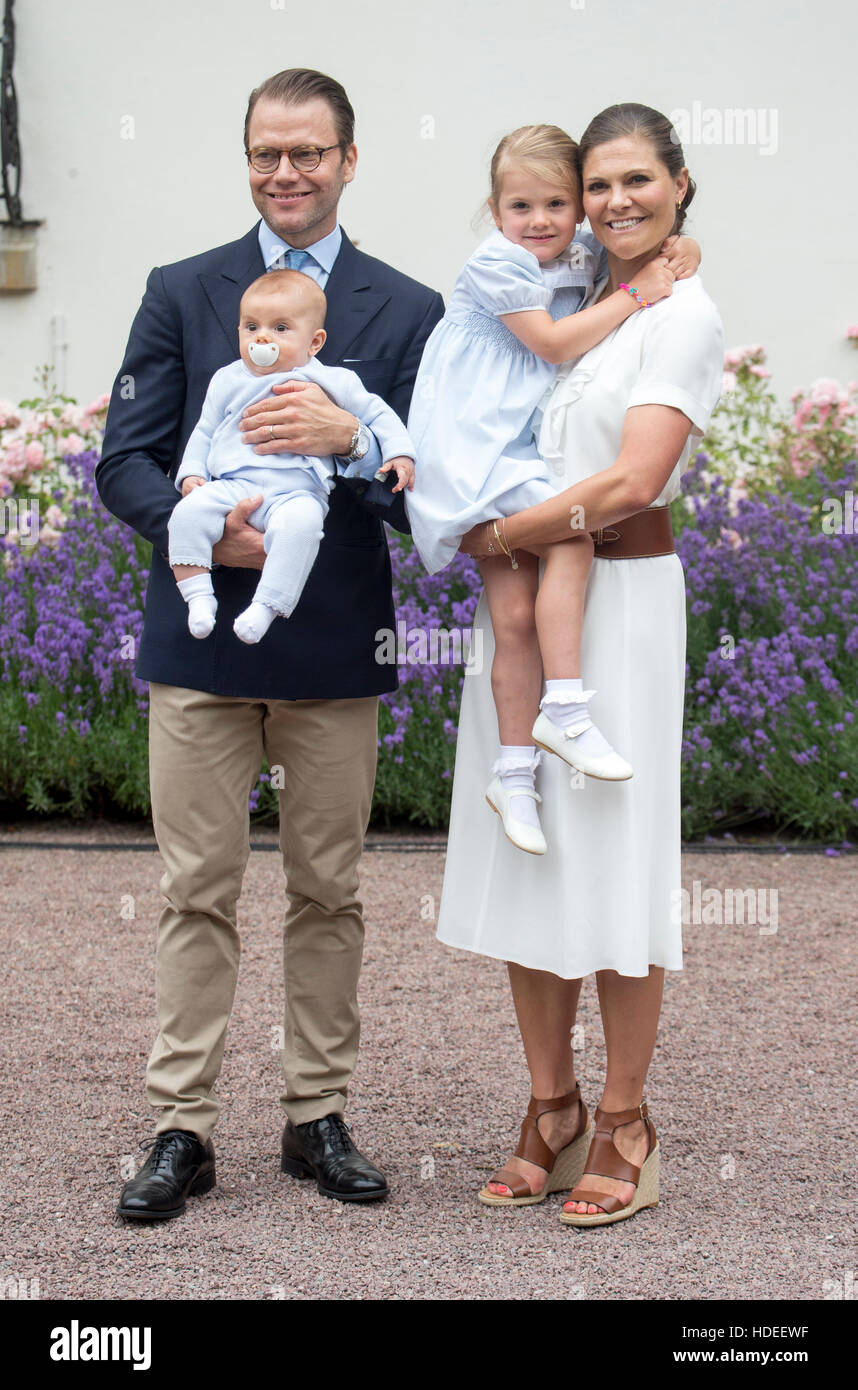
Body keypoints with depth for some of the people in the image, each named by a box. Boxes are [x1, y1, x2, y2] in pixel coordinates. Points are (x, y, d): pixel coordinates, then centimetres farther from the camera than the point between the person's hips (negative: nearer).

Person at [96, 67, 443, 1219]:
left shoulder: (408, 313, 5)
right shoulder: (180, 294, 6)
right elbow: (123, 461, 1)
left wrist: (352, 437, -20)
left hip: (336, 650, 0)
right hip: (199, 639, 0)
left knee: (327, 893, 9)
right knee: (197, 894, 3)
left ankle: (318, 1116, 20)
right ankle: (183, 1127, 10)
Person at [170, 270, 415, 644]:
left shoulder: (332, 382, 14)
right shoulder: (227, 381, 22)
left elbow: (375, 413, 21)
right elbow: (204, 432, 27)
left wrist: (399, 452, 7)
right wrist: (192, 473, 11)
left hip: (296, 490, -3)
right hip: (232, 484, 3)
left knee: (299, 522, -38)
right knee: (189, 511, -26)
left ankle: (266, 606, -36)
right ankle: (199, 595, -21)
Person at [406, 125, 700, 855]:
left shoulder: (582, 257, 12)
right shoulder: (497, 264, -8)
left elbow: (666, 248, 27)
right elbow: (554, 342, -13)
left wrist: (679, 252, 3)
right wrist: (634, 295, -9)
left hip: (524, 453, 7)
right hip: (473, 448, -6)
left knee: (515, 616, 0)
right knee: (572, 536, -25)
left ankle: (515, 769, 4)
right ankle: (563, 710, -19)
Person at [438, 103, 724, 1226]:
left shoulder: (685, 314, -7)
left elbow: (632, 481, -17)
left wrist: (492, 535, -14)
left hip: (618, 599, -7)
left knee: (614, 864, -1)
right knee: (523, 861, 8)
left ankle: (624, 1132, 10)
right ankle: (550, 1114, 20)